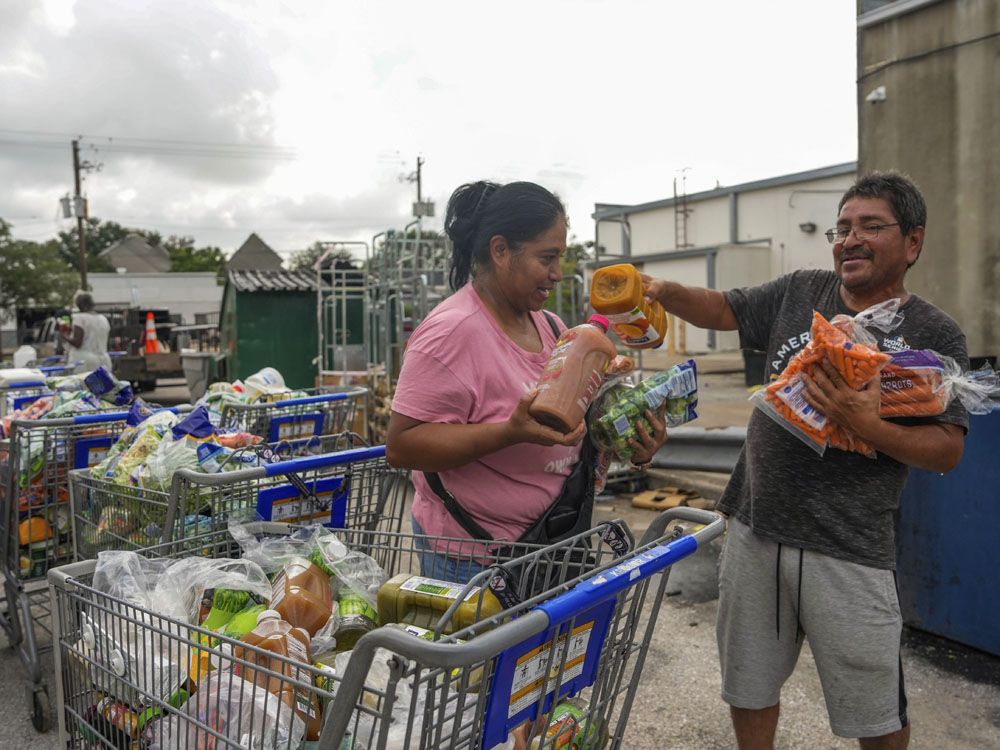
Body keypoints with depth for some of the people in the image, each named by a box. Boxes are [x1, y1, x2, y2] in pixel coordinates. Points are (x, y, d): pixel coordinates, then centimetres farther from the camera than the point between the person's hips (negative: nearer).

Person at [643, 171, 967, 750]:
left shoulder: (935, 334, -4)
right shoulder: (799, 293, 6)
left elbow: (948, 451, -8)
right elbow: (721, 310, 11)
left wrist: (867, 424, -25)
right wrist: (663, 289, -8)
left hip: (849, 551, -3)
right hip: (755, 533, 4)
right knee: (748, 690, 19)